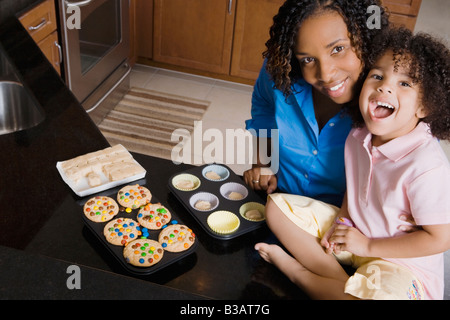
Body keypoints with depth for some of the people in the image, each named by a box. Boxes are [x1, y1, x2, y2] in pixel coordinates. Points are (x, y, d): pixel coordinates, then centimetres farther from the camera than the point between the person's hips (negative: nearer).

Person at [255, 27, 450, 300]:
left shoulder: (427, 167, -28)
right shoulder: (358, 137, -8)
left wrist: (368, 246, -17)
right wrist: (343, 218, -7)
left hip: (402, 260, -6)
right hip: (354, 231, 7)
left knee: (384, 293, -40)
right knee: (277, 205, -1)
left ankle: (298, 272, -12)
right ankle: (343, 282, -11)